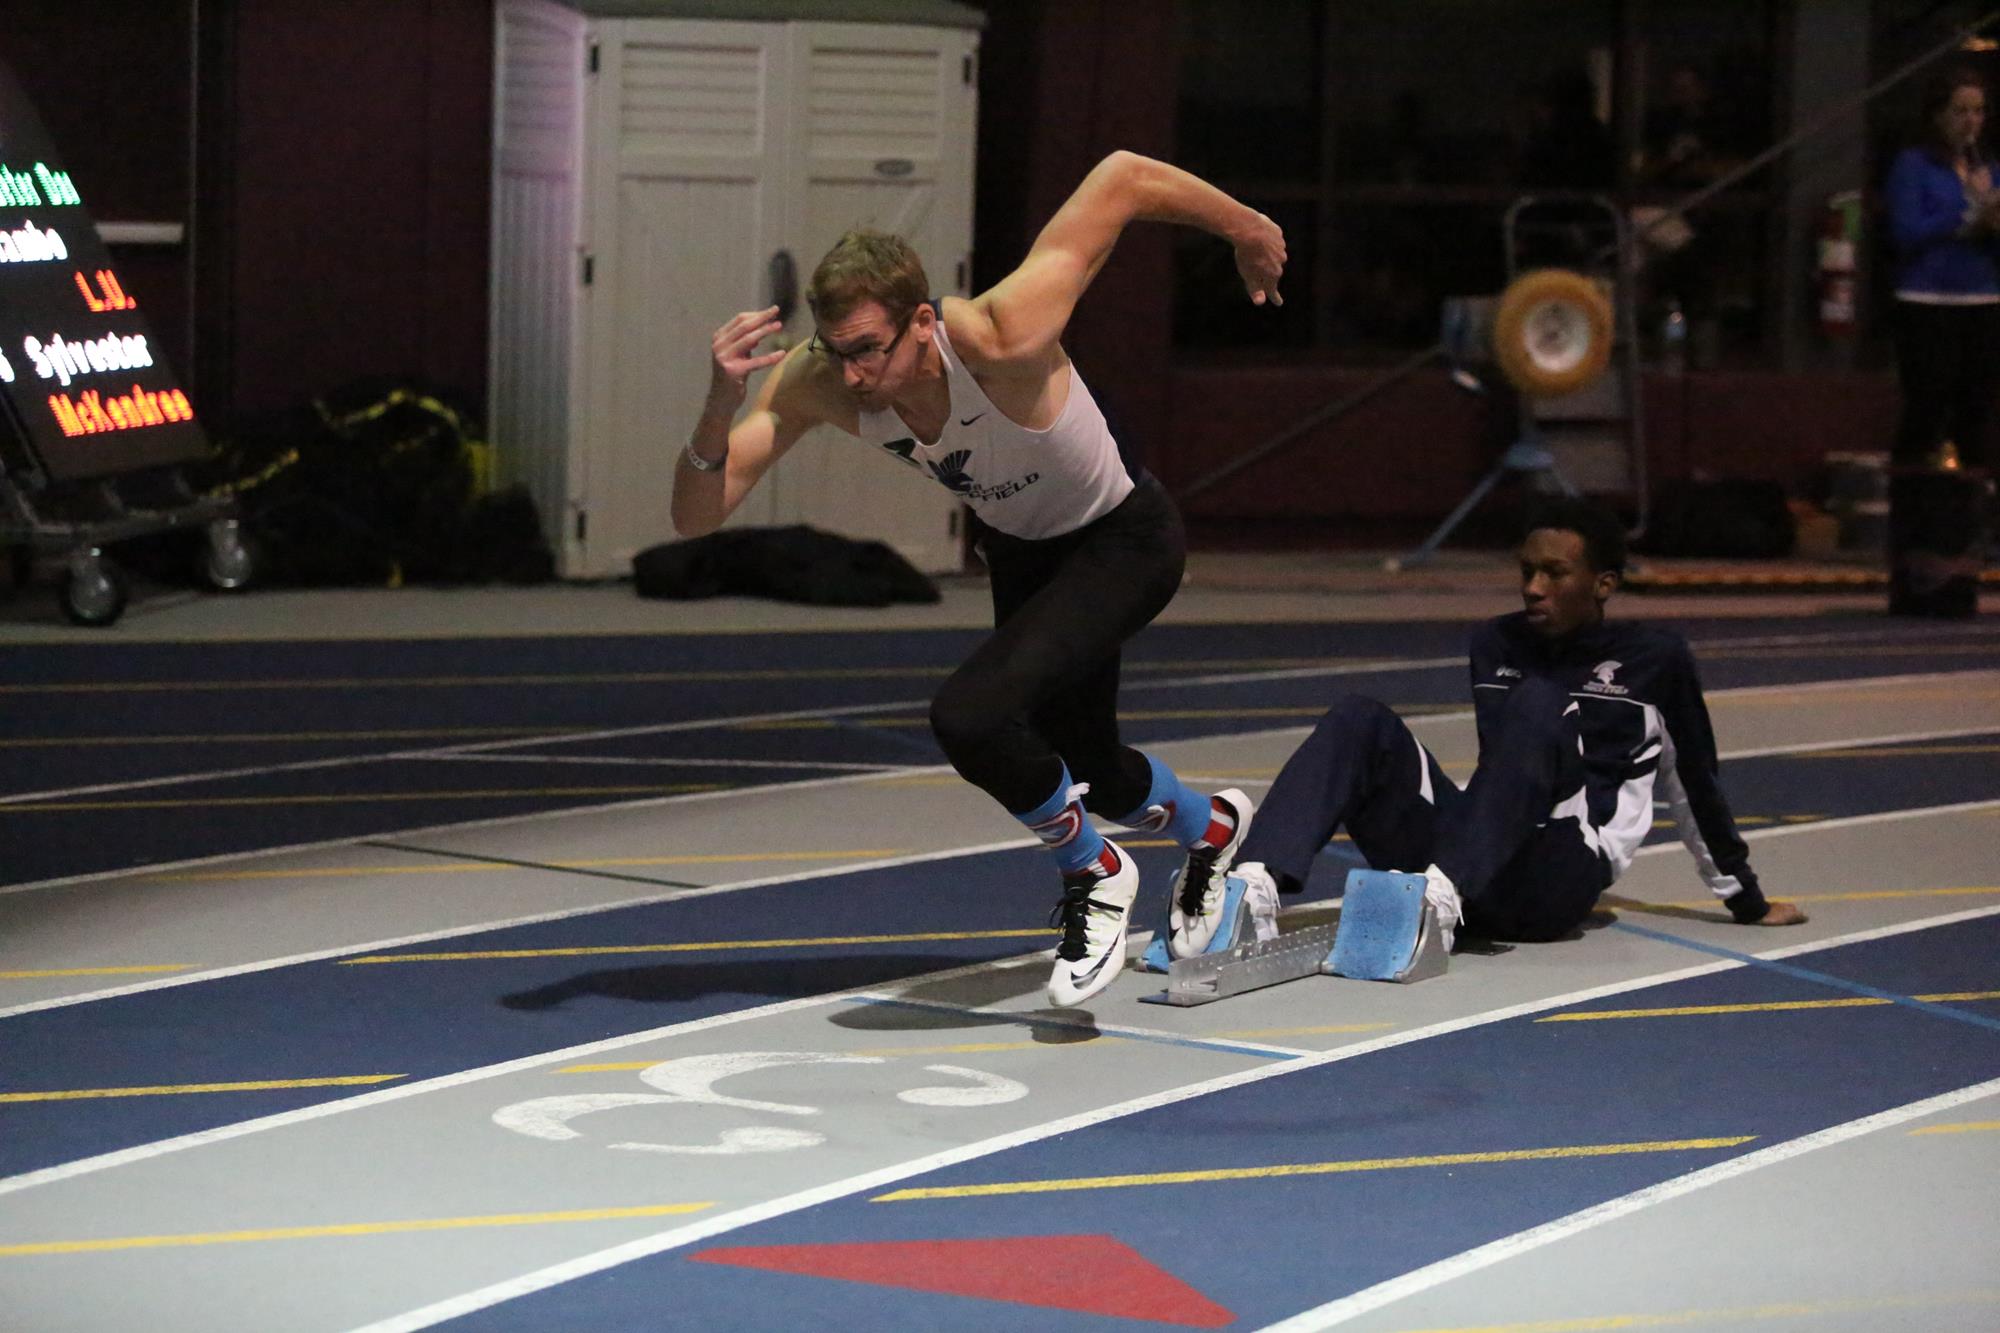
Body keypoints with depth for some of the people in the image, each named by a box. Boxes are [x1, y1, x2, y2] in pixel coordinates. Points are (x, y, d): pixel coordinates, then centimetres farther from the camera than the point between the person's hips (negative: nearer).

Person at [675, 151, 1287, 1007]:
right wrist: (720, 407, -45)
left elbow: (1124, 177, -33)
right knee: (1089, 773, 24)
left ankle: (1095, 875, 1)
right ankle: (1210, 826, 60)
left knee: (970, 718, -28)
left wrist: (1245, 229, -18)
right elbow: (694, 518, -27)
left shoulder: (1002, 340, -41)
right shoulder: (815, 385, -27)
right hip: (1020, 550, 6)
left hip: (1122, 543, -6)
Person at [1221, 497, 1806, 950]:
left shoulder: (1655, 658, 9)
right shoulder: (1495, 644, 21)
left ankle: (1442, 895, -51)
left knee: (1538, 704, -30)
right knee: (1361, 719, -17)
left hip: (1559, 881, -5)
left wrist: (1746, 900, 23)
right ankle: (1256, 887, -44)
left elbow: (1695, 784, 16)